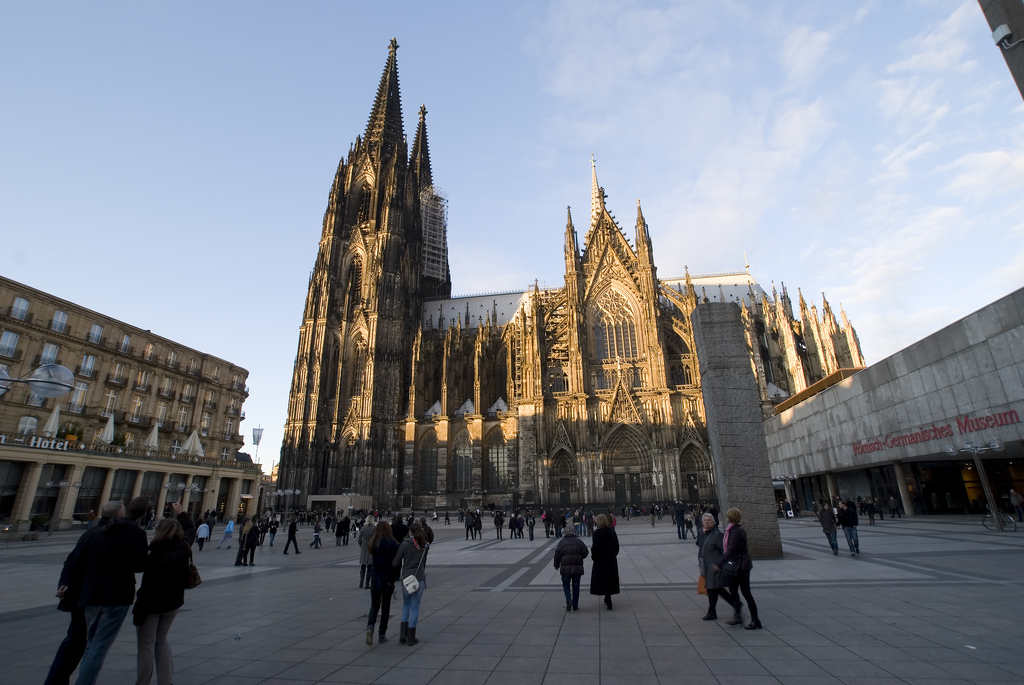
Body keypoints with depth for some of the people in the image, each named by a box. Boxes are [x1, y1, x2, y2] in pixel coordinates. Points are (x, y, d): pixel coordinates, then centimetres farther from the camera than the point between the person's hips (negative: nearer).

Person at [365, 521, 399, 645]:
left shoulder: (373, 544, -2)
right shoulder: (392, 544, -15)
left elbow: (372, 560, 4)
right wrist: (395, 577, -1)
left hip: (375, 579, 3)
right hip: (388, 579, -3)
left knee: (374, 605, 17)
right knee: (385, 607, 11)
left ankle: (370, 626, -7)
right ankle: (381, 635, 17)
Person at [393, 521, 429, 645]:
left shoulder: (404, 545, -9)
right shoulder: (425, 546, 1)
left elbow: (395, 563, -5)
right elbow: (424, 563, 7)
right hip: (420, 578, 1)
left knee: (406, 604, 20)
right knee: (415, 606, 9)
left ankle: (403, 633, 13)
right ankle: (411, 637, 13)